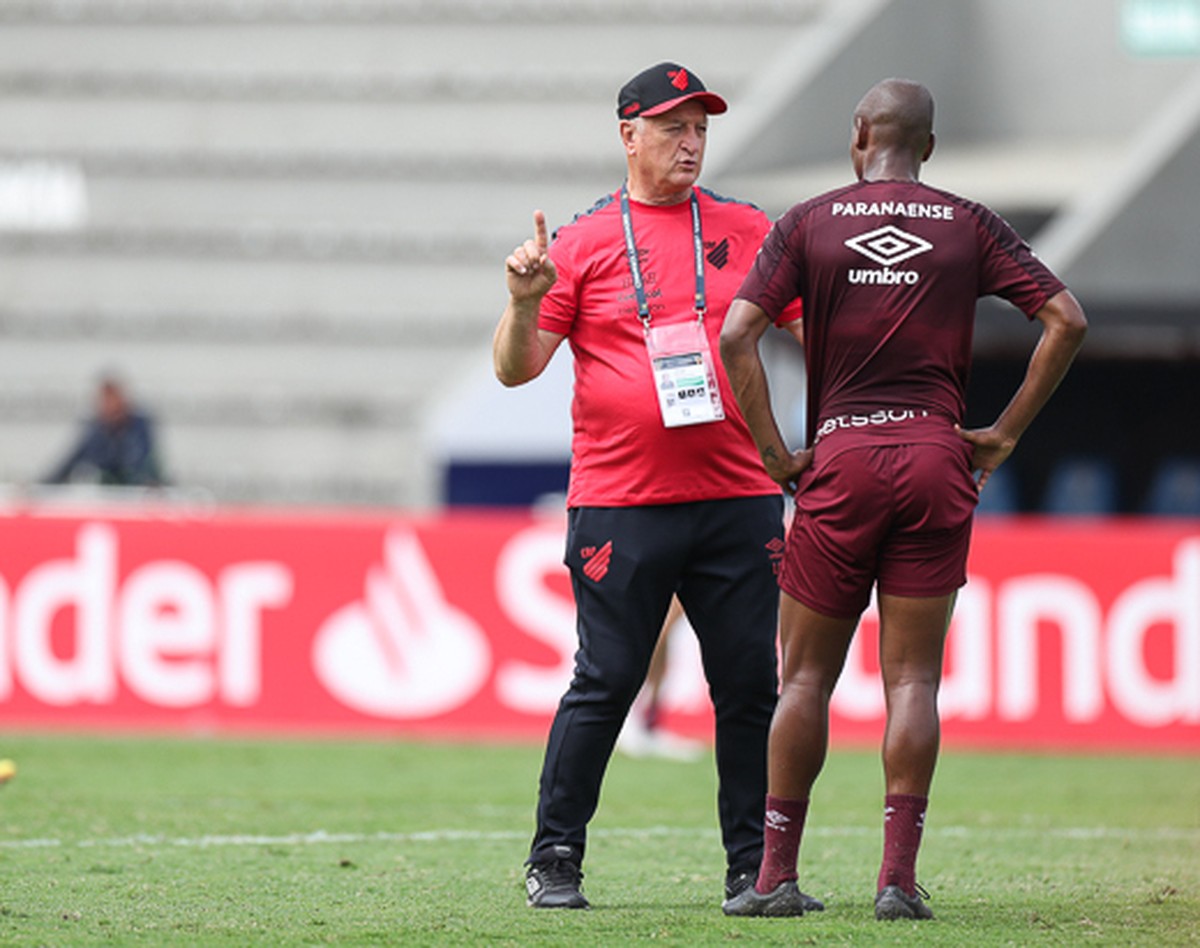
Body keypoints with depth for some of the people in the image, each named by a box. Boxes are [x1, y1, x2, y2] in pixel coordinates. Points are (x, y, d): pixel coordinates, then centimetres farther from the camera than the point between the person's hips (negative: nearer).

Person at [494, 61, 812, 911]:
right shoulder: (584, 243, 4)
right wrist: (526, 302, -17)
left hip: (738, 498, 3)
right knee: (605, 685, -2)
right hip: (619, 508, -3)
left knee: (751, 687, 3)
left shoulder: (746, 230, 11)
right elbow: (516, 368, 2)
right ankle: (555, 862, 7)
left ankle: (754, 866, 11)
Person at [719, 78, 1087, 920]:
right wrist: (1004, 435, 3)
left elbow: (737, 335, -7)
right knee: (913, 678, 2)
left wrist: (775, 454, -2)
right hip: (937, 455, 1)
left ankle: (777, 874, 6)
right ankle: (899, 878, -5)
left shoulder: (810, 223, 3)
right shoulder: (970, 226, 6)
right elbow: (1066, 320, -1)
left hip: (841, 459, -1)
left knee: (806, 675, 7)